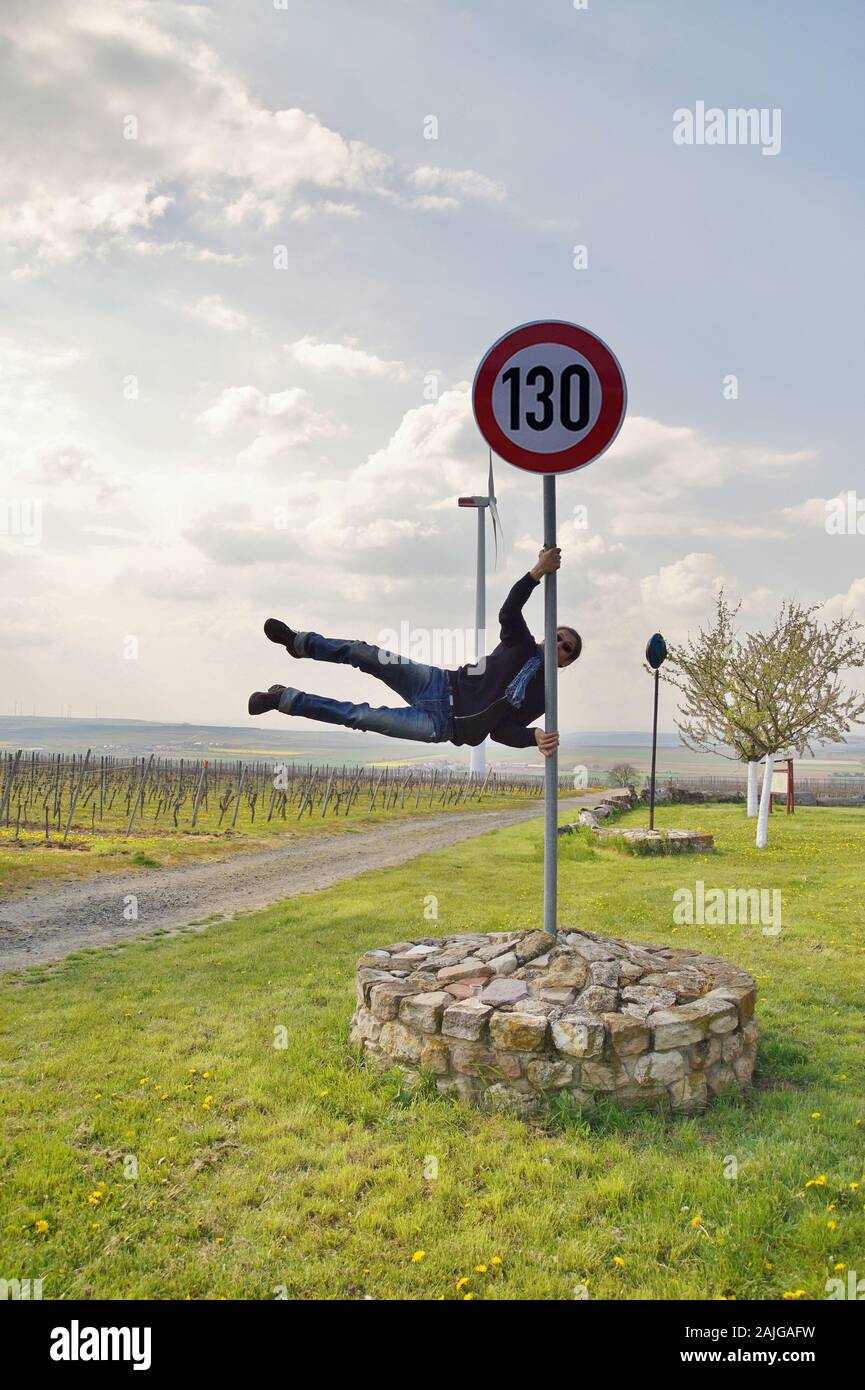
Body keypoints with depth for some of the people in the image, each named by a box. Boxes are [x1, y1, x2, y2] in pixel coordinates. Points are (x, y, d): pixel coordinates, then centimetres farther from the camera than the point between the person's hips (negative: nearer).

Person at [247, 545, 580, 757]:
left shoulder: (543, 694, 3)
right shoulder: (522, 645, 8)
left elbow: (503, 730, -4)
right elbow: (509, 611, -12)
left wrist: (536, 737, -26)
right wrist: (537, 573, -27)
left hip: (442, 724, -3)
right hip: (441, 684, 3)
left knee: (361, 717, -14)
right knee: (368, 656, -19)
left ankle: (285, 699, -7)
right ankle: (299, 641, -5)